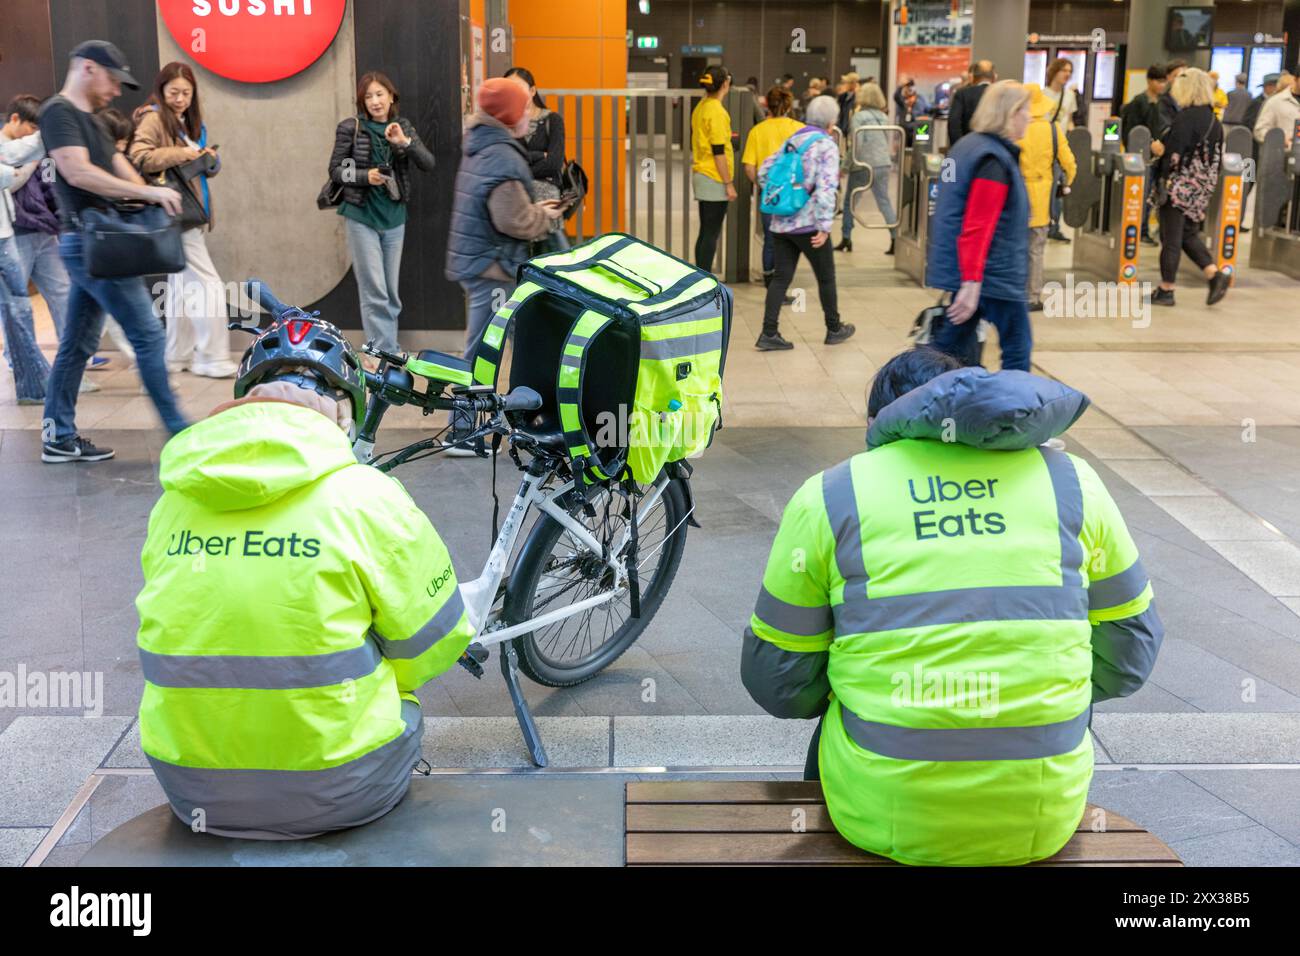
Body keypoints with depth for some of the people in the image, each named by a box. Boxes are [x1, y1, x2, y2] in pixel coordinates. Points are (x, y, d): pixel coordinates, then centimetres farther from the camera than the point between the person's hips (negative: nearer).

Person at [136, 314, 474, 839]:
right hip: (333, 794, -3)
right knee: (402, 708, 26)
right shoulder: (367, 496, -12)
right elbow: (435, 646, -3)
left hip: (190, 791, 4)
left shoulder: (173, 500, 0)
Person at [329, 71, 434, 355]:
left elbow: (429, 164, -5)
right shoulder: (351, 128, -4)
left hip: (394, 217, 4)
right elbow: (335, 171, -1)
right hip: (361, 217, -4)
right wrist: (365, 176, -17)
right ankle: (385, 353, -5)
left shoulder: (403, 127, 5)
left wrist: (404, 142, -20)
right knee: (375, 291, -8)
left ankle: (390, 349, 19)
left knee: (392, 291, 9)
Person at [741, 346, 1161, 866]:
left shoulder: (828, 496, 1)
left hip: (883, 818, -1)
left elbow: (777, 684, 4)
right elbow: (1130, 653, 11)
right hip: (1044, 822, 2)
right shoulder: (1072, 481, 6)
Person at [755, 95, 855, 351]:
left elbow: (763, 172, 13)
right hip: (808, 224, -6)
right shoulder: (826, 146, -10)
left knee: (781, 277, 6)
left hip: (781, 223, 6)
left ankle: (769, 333, -2)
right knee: (826, 277, 11)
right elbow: (825, 188, -20)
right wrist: (824, 226, -20)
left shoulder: (792, 141, 11)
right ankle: (834, 329, 25)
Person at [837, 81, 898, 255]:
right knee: (885, 201, 6)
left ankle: (846, 239, 13)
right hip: (883, 165, 5)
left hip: (862, 166, -5)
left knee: (849, 202, 10)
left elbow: (856, 143, -13)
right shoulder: (884, 117, 10)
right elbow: (889, 143, 14)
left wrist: (846, 165, -7)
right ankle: (895, 239, -3)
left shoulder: (858, 117, -8)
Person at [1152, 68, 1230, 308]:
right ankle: (1214, 275, 7)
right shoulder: (1214, 120, 9)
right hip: (1203, 187, 8)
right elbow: (1217, 156, 13)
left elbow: (1173, 153, -18)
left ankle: (1166, 290, 8)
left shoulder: (1185, 117, -15)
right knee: (1188, 234, 19)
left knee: (1170, 238, 1)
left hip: (1180, 185, -8)